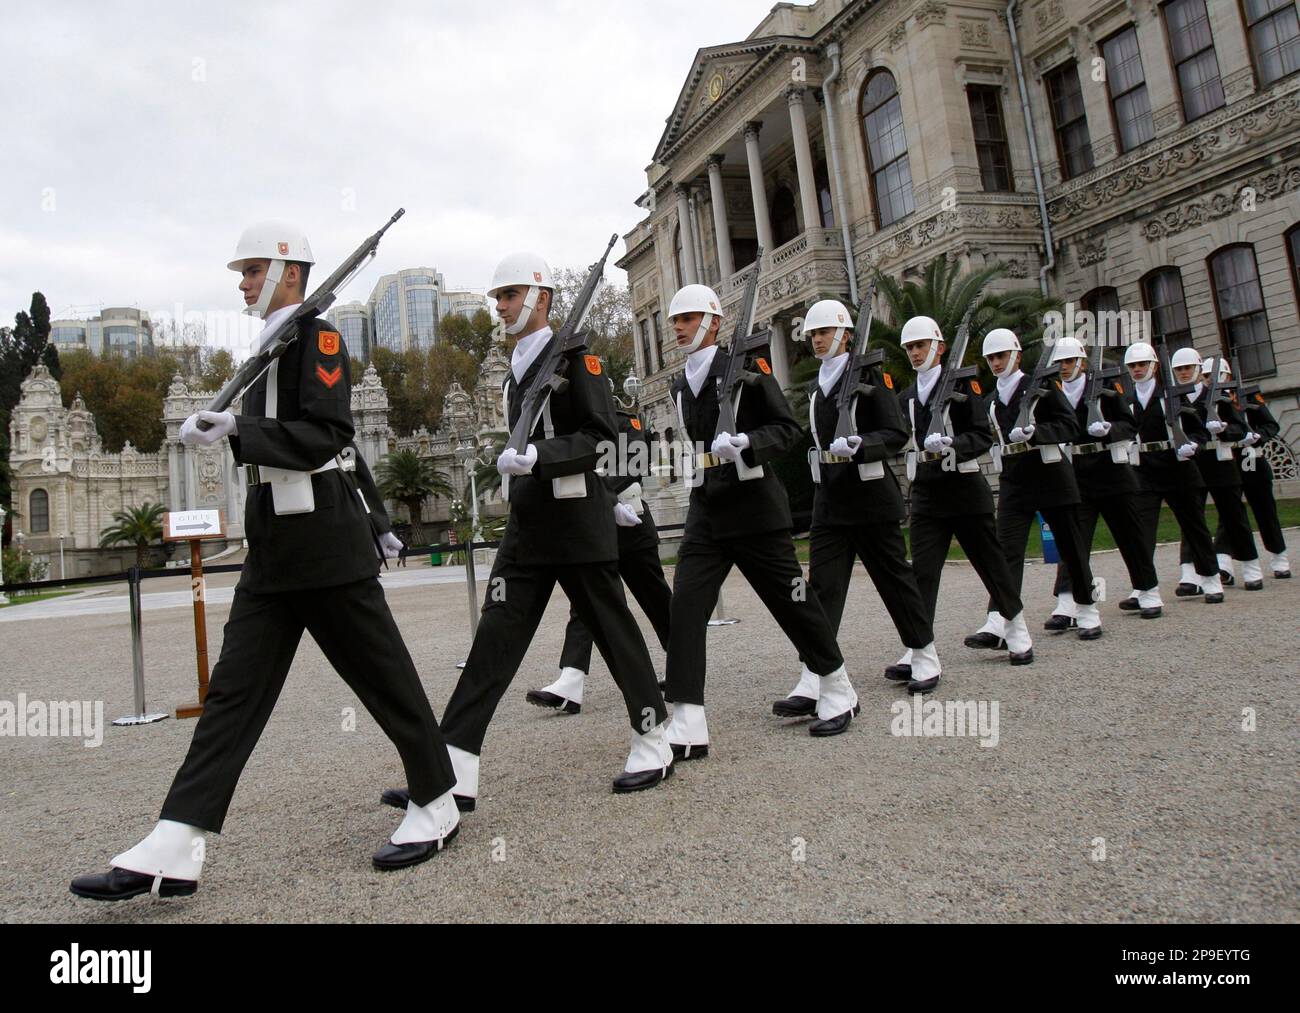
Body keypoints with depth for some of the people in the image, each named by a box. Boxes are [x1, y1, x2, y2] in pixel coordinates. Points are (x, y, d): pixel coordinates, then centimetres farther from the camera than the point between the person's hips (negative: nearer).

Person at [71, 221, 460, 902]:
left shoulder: (317, 336, -7)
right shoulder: (271, 348, 19)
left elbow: (324, 436, -19)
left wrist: (233, 430, -24)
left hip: (324, 544, -9)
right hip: (274, 548, 9)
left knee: (383, 675, 1)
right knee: (234, 689, 5)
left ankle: (436, 808, 17)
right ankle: (173, 851, 9)